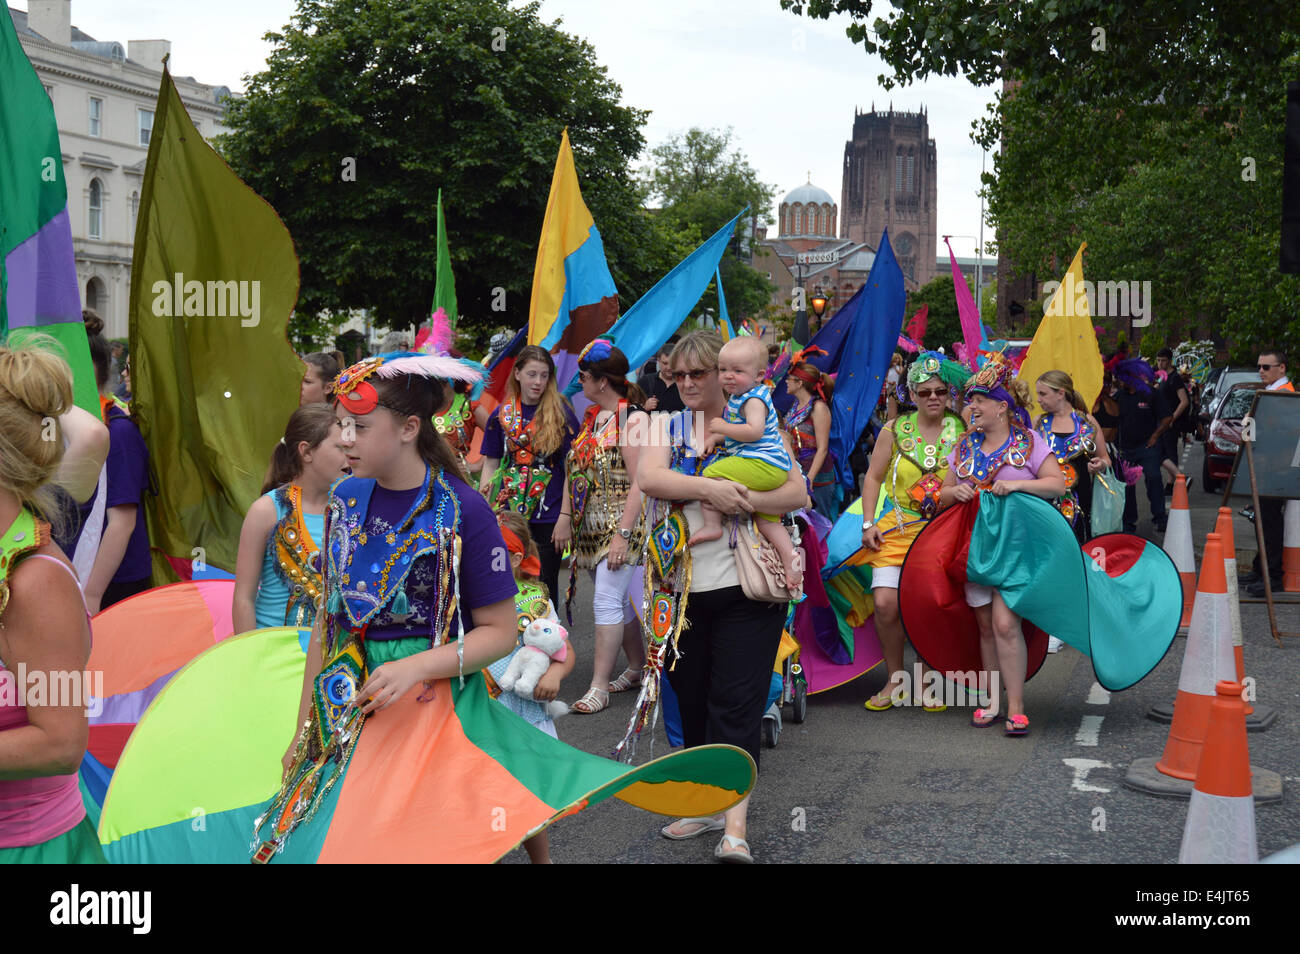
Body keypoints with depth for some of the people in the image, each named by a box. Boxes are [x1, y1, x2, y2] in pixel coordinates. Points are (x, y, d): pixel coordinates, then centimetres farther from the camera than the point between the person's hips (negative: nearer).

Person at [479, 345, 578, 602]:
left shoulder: (561, 414, -2)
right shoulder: (502, 415, 7)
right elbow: (490, 465, 10)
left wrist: (566, 516, -10)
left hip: (548, 518, -2)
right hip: (508, 513, 3)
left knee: (544, 587, 4)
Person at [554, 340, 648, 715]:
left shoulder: (633, 419, -13)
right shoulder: (591, 417, 12)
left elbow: (640, 483, -18)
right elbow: (573, 473, 18)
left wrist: (623, 534, -22)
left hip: (620, 526, -8)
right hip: (590, 527, 8)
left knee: (607, 601, -10)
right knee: (620, 602, 15)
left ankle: (599, 686, -5)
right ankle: (638, 668, 28)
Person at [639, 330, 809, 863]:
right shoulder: (667, 427, 11)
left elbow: (798, 493, -6)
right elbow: (648, 478, -9)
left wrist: (738, 499, -21)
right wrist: (708, 488, -22)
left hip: (745, 586, -3)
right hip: (682, 588, 3)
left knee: (737, 703, -7)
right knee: (691, 698, 11)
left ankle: (735, 824, -7)